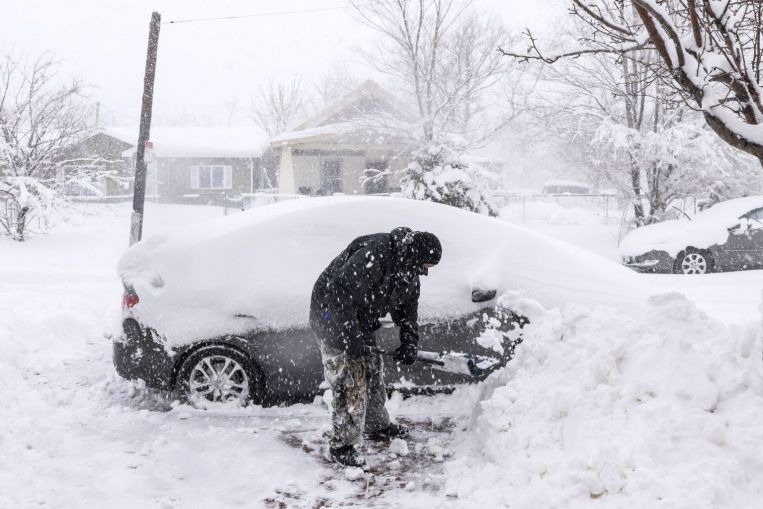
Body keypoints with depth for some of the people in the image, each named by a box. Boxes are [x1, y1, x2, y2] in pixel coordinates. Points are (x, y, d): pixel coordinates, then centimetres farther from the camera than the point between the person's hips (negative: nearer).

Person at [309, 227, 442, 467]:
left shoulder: (408, 271, 1)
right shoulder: (375, 253, -31)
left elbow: (407, 307, 12)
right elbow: (342, 292, -35)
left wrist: (409, 342, -3)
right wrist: (351, 337, -32)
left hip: (360, 320, 10)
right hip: (332, 313, -9)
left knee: (373, 369, 17)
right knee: (351, 378, -12)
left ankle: (377, 425, 36)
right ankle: (341, 445, -2)